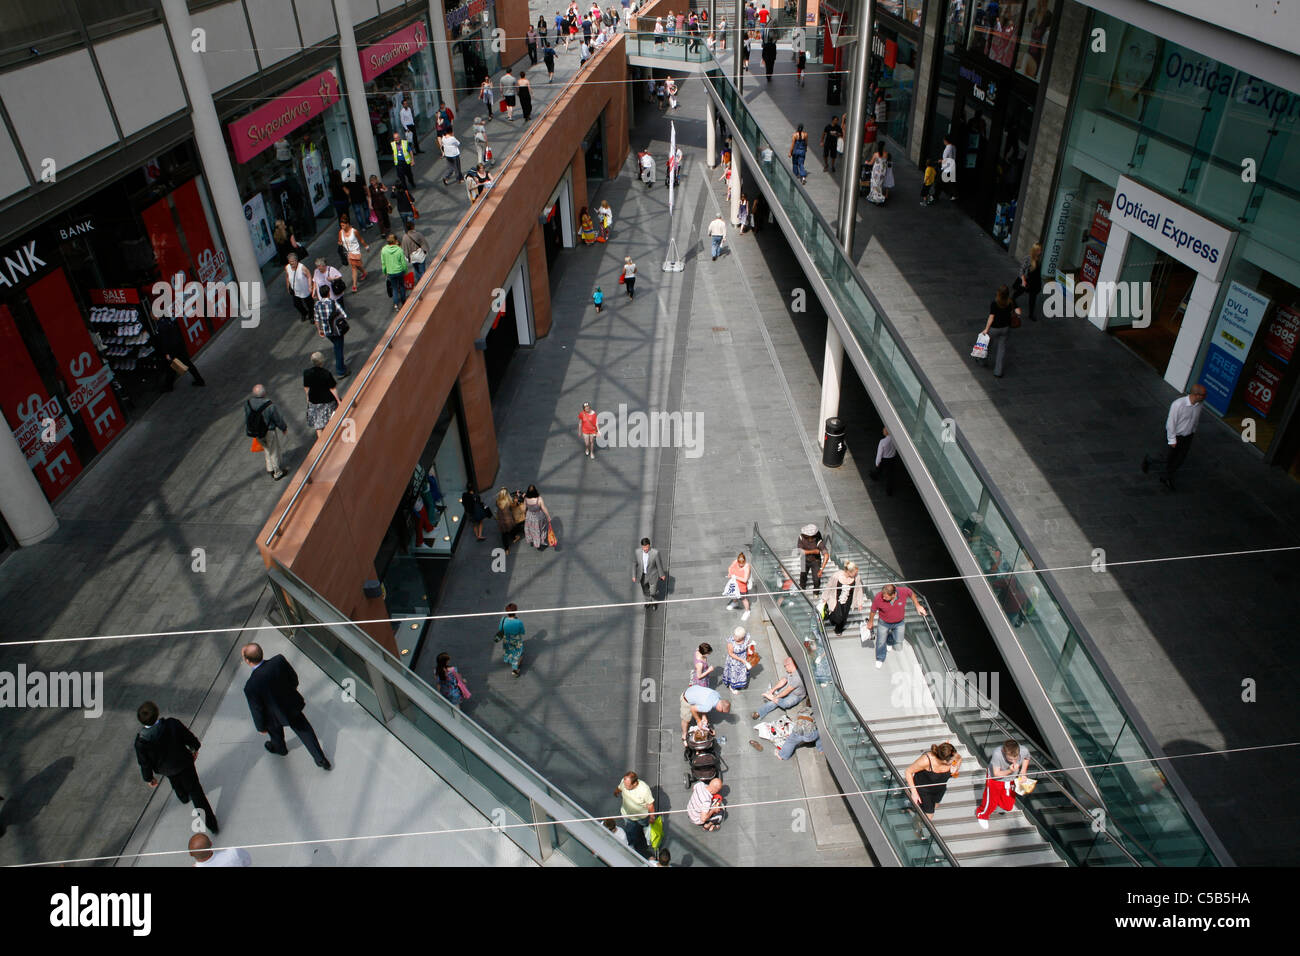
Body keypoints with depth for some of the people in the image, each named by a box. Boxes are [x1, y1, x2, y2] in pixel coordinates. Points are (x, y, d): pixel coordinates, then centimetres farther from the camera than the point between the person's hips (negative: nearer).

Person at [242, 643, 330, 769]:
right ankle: (321, 760, 35)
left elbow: (257, 711, -20)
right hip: (293, 706, 2)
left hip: (276, 717, -2)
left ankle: (279, 749, 65)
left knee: (275, 731, 33)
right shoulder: (279, 660, -29)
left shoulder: (250, 687, -38)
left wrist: (261, 728, 0)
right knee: (305, 731, 24)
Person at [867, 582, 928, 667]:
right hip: (884, 623, -2)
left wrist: (917, 606, -6)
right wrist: (870, 622, 2)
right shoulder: (878, 598, -35)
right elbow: (873, 610, -14)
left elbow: (912, 593, -7)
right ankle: (880, 659, 42)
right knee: (881, 642, 12)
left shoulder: (903, 591, -34)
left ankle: (888, 641, 56)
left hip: (899, 622, 2)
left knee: (898, 640, 20)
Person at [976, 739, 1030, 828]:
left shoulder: (1024, 751, -31)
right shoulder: (997, 754, -42)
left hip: (1010, 780, 4)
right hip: (995, 780, -4)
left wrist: (1023, 771, -12)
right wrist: (1010, 771, -46)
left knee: (1008, 807, 15)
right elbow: (996, 774, -30)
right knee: (991, 802, 9)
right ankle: (982, 815, 41)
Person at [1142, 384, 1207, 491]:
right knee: (1167, 459, 7)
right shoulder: (1178, 404, -31)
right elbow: (1171, 422, -22)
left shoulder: (1198, 404, -11)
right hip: (1175, 435, -6)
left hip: (1188, 436, 6)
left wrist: (1193, 432, 21)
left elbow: (1196, 418, 9)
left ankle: (1166, 478, 34)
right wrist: (1172, 440, -17)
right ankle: (1148, 460, 35)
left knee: (1179, 460, 14)